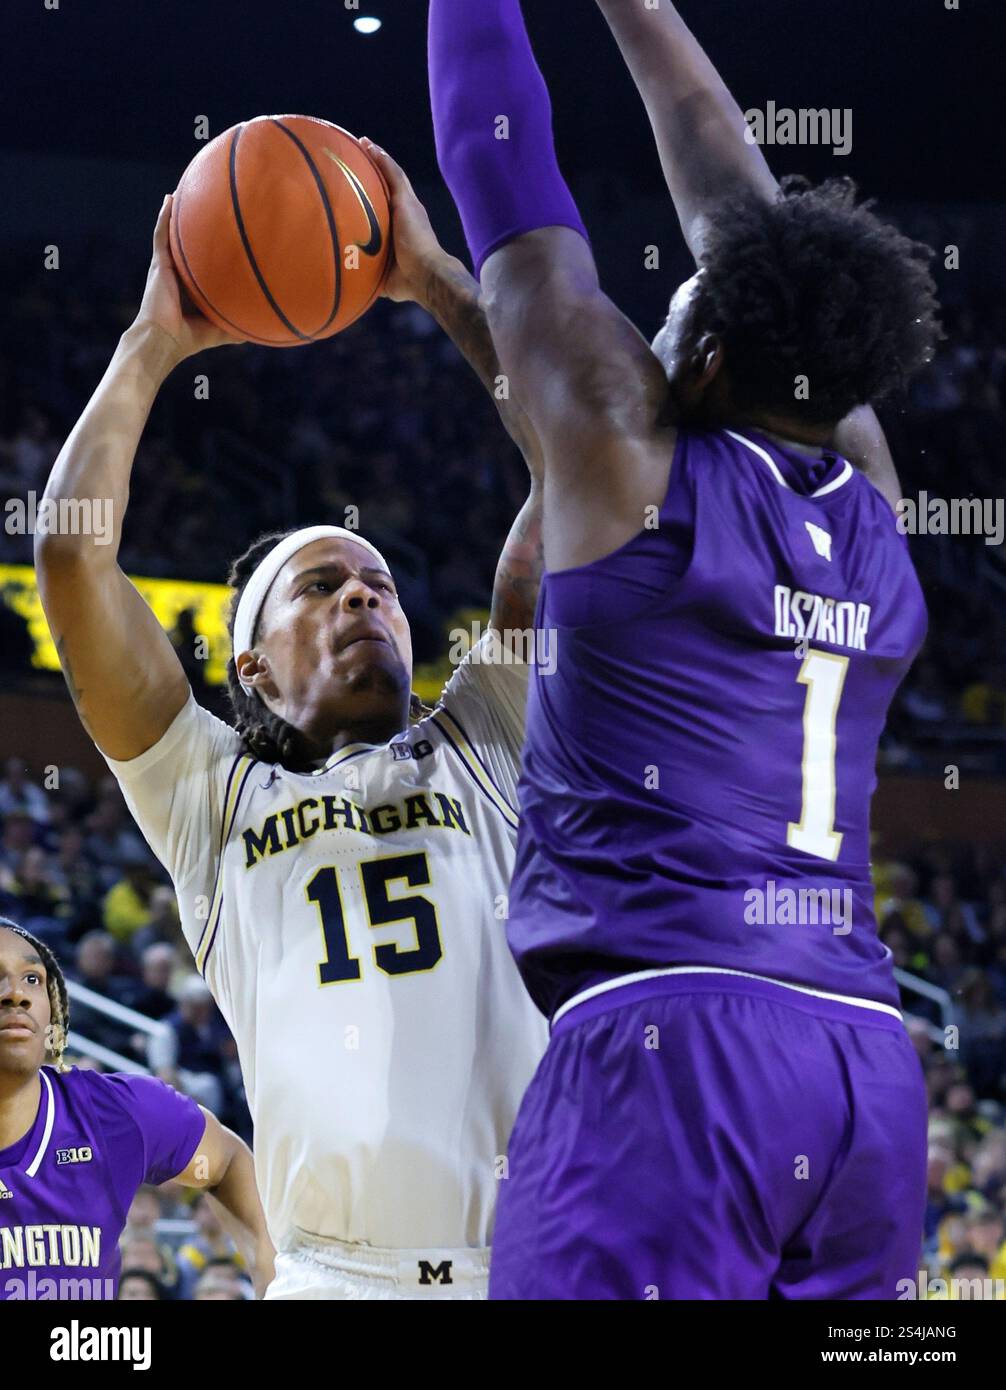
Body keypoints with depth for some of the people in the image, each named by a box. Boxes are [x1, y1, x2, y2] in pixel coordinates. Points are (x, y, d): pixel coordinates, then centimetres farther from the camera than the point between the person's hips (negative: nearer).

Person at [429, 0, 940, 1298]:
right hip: (868, 1062, 7)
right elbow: (739, 208, 26)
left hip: (667, 1048, -7)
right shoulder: (868, 500, 15)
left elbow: (503, 173, 9)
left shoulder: (632, 455, 0)